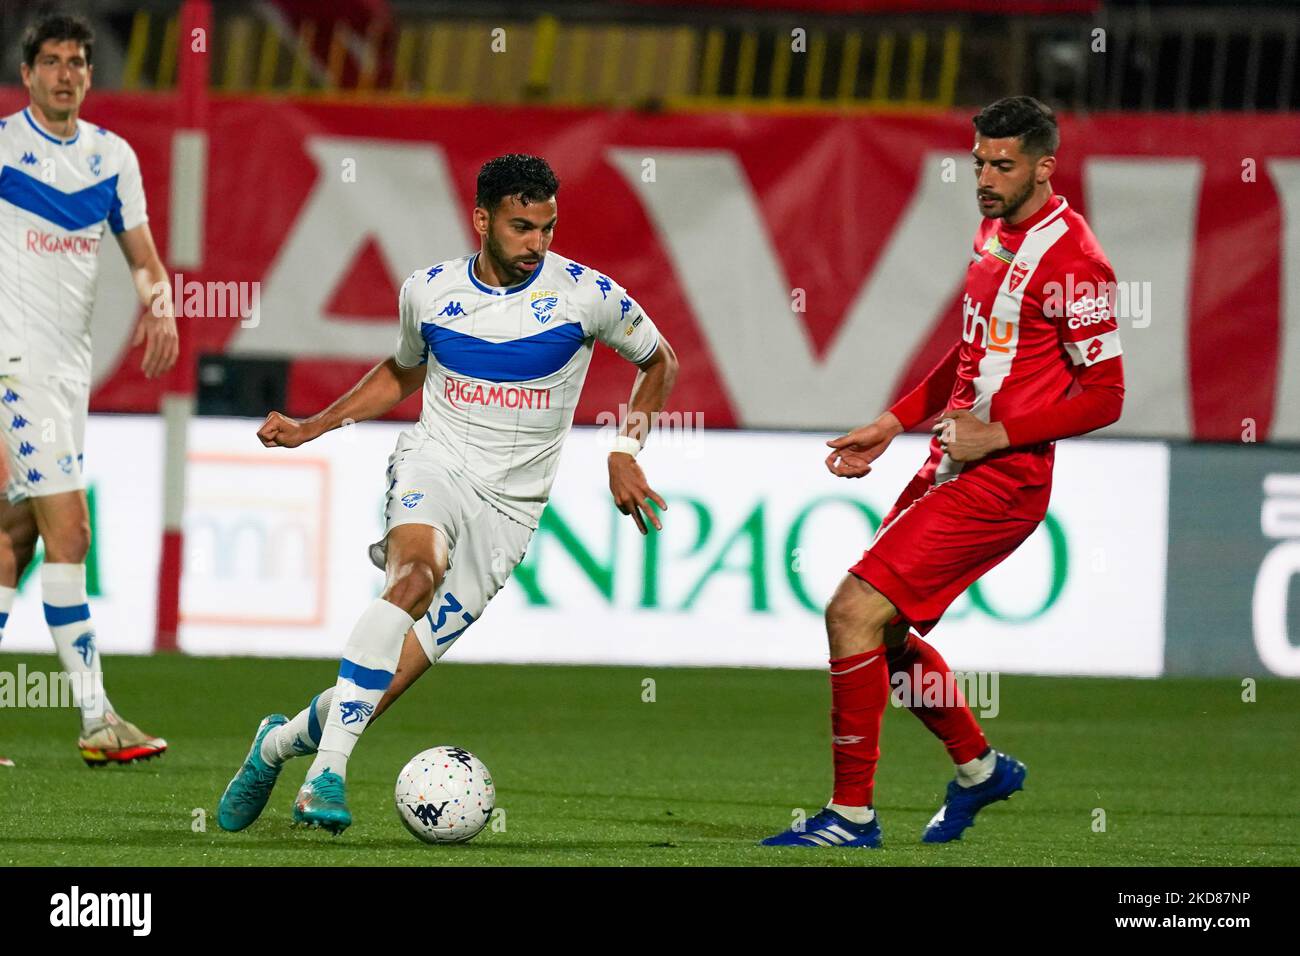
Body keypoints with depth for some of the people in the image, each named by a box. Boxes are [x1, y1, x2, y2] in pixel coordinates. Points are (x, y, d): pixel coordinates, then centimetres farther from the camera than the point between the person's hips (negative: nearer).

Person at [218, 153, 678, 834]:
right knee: (418, 573, -35)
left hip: (509, 505, 0)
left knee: (402, 668, -8)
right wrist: (310, 429, 17)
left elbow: (659, 362, 12)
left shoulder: (585, 294, -5)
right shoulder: (428, 292, 3)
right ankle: (327, 769, -37)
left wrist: (624, 451, 0)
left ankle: (280, 742, 17)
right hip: (433, 465, 0)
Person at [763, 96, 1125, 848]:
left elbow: (1104, 396, -15)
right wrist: (892, 426, 20)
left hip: (999, 479, -9)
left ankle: (853, 815, -7)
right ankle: (980, 769, 33)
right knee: (880, 629, 13)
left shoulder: (1070, 259, -15)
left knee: (855, 611, -15)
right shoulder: (996, 232, 13)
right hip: (950, 466, 9)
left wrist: (996, 435, -19)